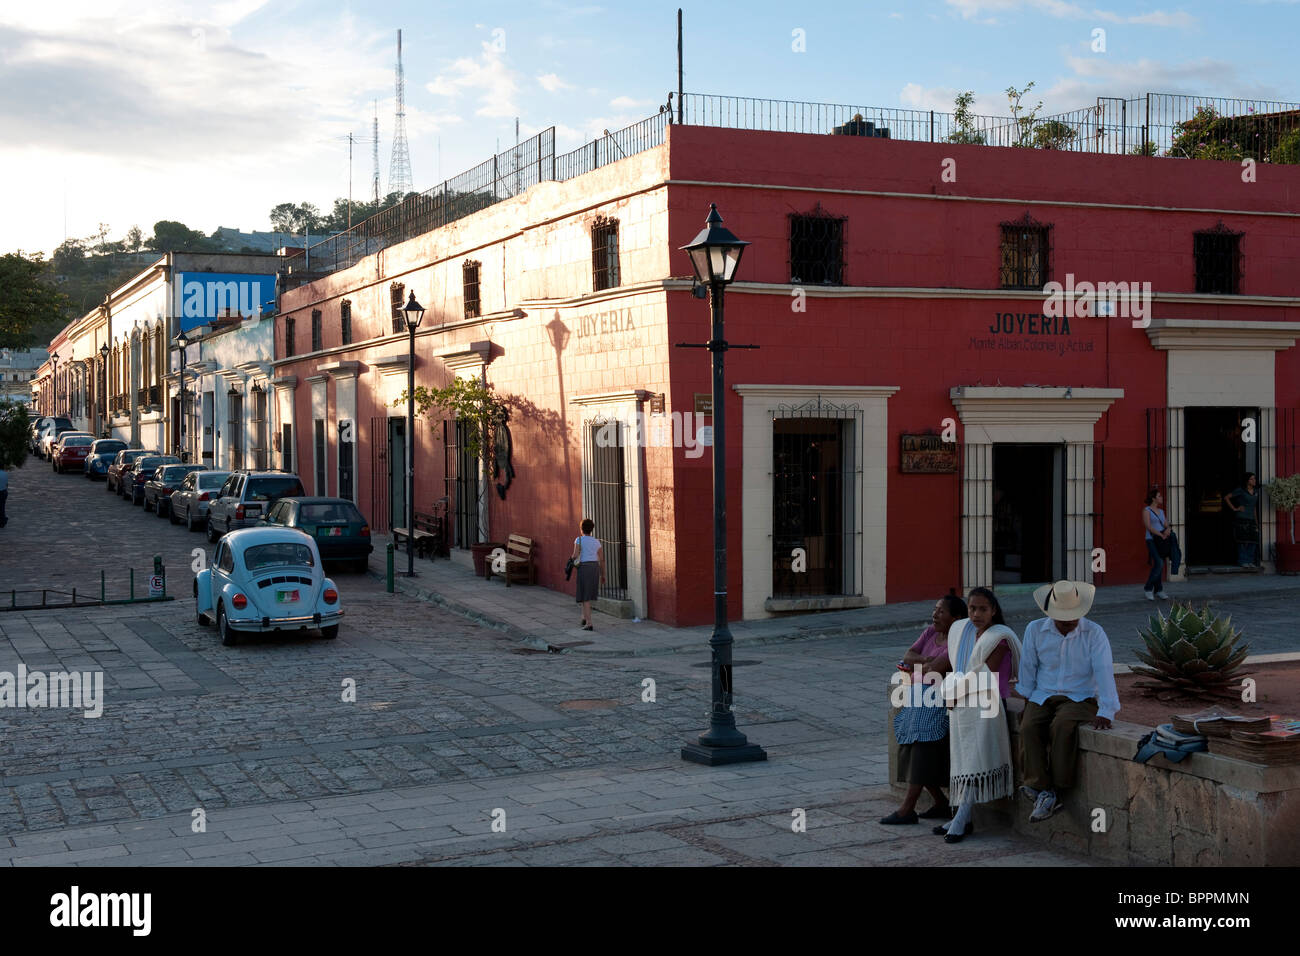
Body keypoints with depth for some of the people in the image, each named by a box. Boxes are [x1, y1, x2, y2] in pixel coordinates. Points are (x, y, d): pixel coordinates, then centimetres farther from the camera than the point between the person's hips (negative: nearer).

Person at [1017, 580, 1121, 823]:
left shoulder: (1094, 633, -4)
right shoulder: (1035, 630, 4)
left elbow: (1104, 671, -10)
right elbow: (1028, 668, 10)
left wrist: (1105, 712, -18)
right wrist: (1027, 702, 4)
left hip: (1079, 698, -3)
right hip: (1042, 696, 3)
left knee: (1062, 726, -35)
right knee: (1028, 729, -28)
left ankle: (1055, 790, -30)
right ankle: (1044, 791, -32)